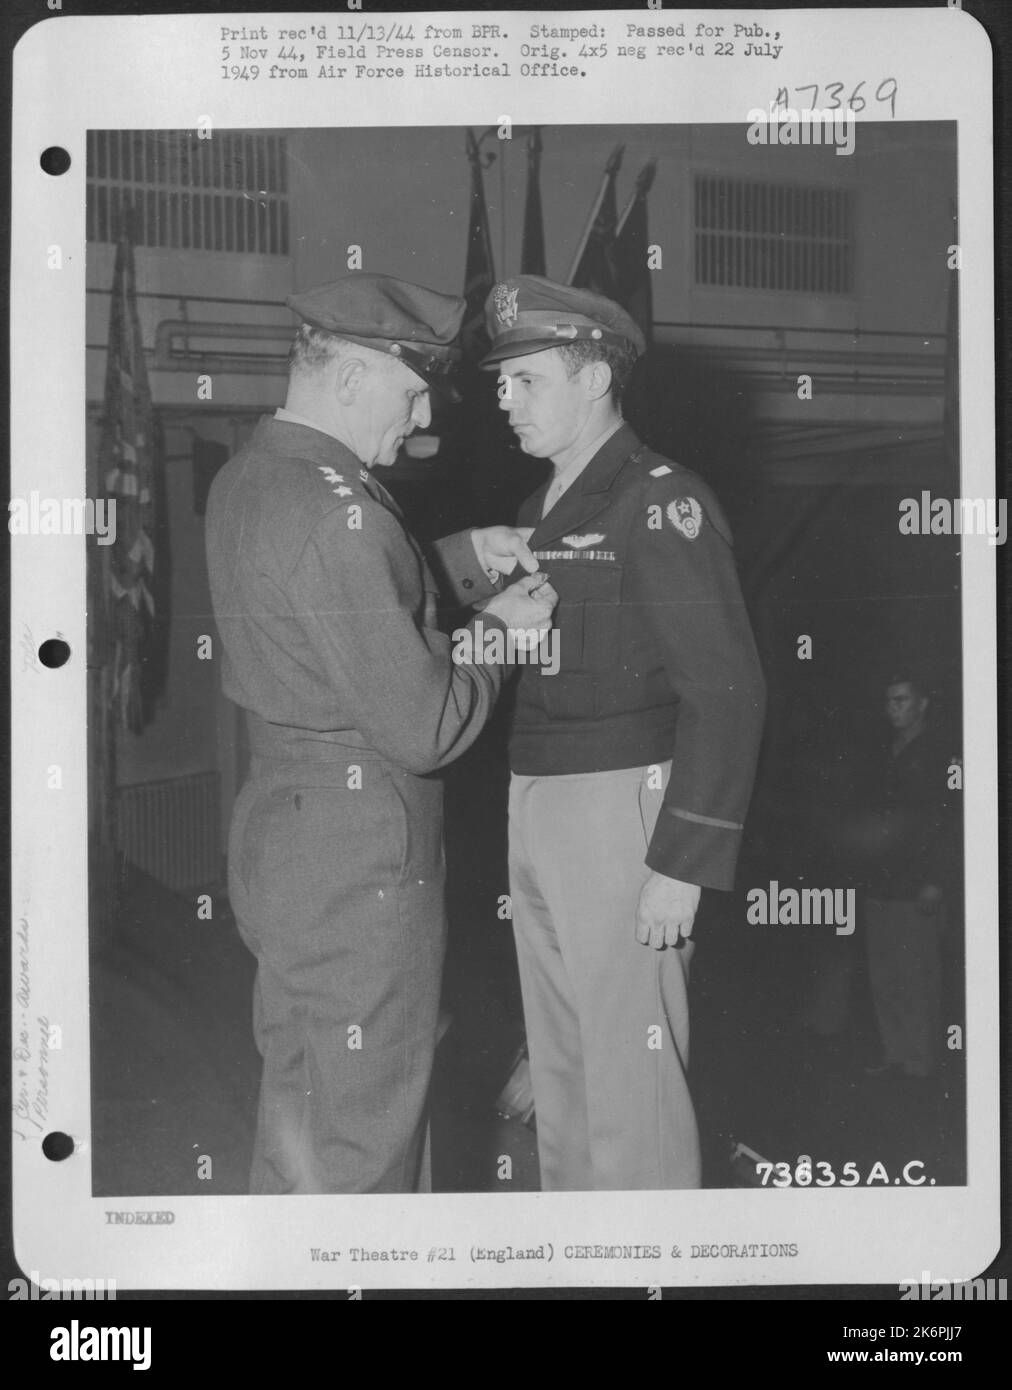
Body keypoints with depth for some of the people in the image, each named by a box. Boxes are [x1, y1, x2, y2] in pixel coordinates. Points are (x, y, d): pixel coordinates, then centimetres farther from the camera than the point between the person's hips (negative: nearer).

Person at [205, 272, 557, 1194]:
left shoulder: (246, 479, 6)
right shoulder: (335, 513, -24)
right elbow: (423, 728, -23)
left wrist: (460, 562, 8)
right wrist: (502, 635, -7)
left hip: (278, 830, 10)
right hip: (359, 859, -10)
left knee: (298, 1108, 22)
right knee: (360, 1139, 4)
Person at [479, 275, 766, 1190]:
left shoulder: (661, 503, -11)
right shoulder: (543, 511, 16)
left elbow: (727, 692, -16)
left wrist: (683, 865, -18)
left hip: (622, 803, -8)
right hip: (535, 806, 9)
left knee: (629, 1077, -4)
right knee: (560, 1069, 15)